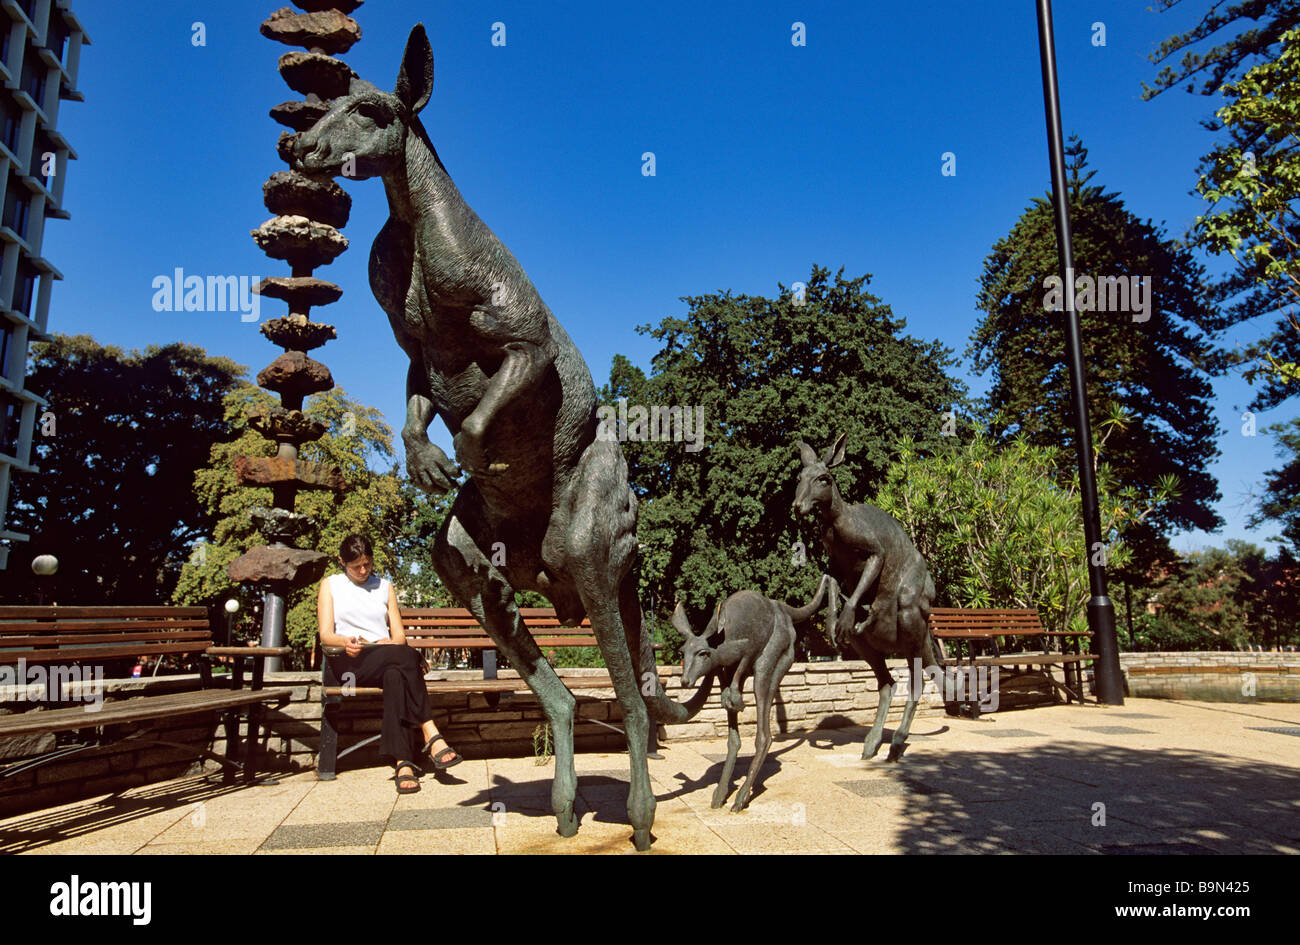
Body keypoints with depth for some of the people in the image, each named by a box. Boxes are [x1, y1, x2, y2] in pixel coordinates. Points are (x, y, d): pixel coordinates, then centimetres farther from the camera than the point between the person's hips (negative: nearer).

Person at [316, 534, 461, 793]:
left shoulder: (385, 587, 24)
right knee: (407, 656, -35)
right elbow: (325, 634, 4)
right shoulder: (330, 585, 17)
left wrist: (391, 643, -10)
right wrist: (346, 642, -19)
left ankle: (402, 763, -47)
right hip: (349, 662, -3)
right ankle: (431, 736, -39)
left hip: (387, 661, 3)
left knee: (395, 675, -38)